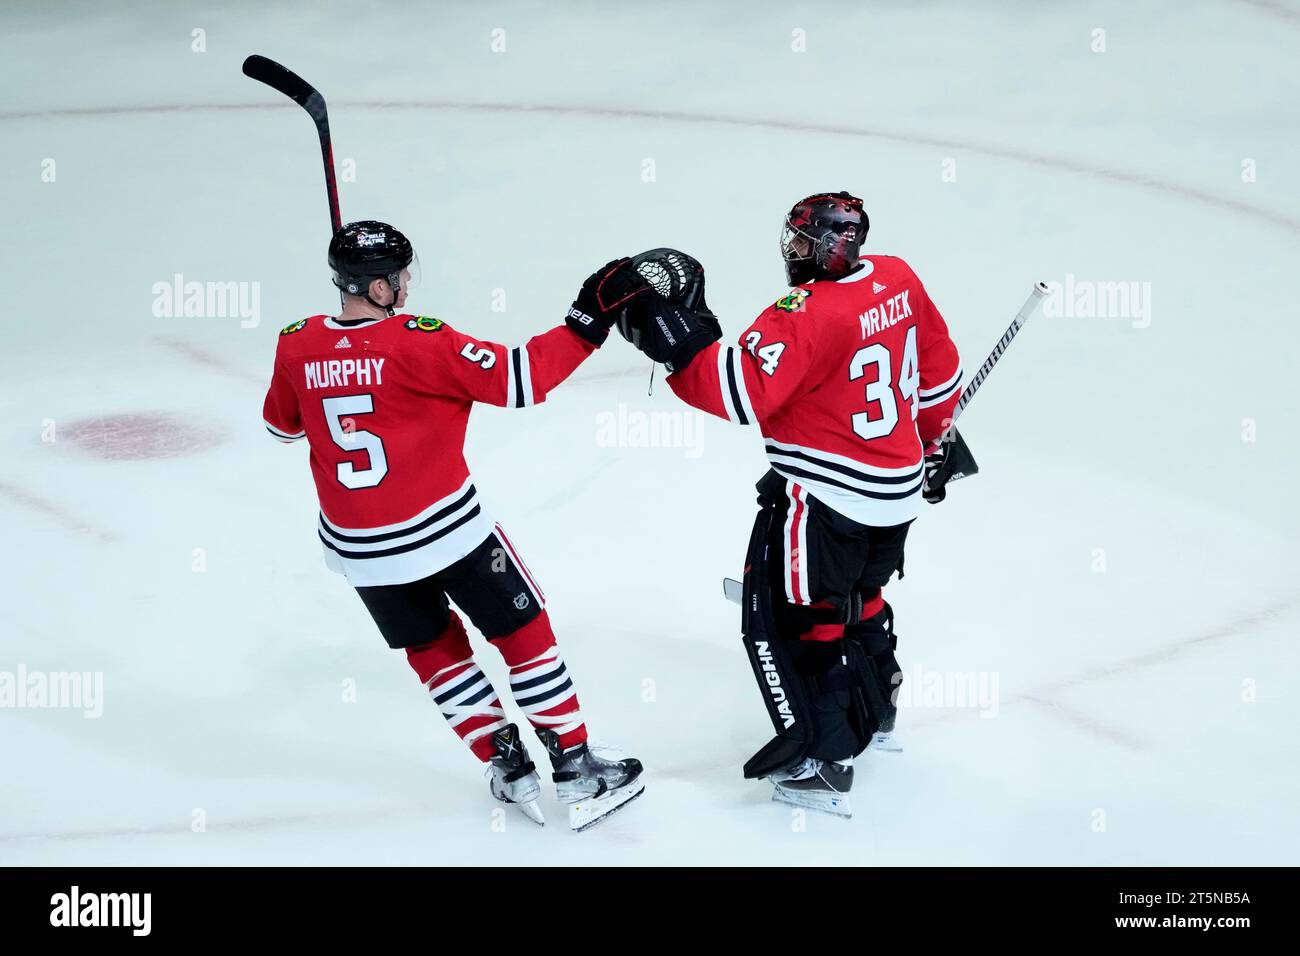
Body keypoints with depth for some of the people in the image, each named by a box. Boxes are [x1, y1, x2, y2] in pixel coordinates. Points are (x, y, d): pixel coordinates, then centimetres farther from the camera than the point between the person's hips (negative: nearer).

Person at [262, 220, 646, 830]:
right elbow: (516, 381, -20)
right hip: (444, 526, -5)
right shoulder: (418, 343, -19)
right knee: (523, 631, 12)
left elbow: (282, 423, 15)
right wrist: (588, 322, -16)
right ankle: (575, 771, 14)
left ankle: (509, 768, 23)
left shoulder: (296, 346, -4)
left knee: (434, 648, 23)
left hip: (356, 546, 5)